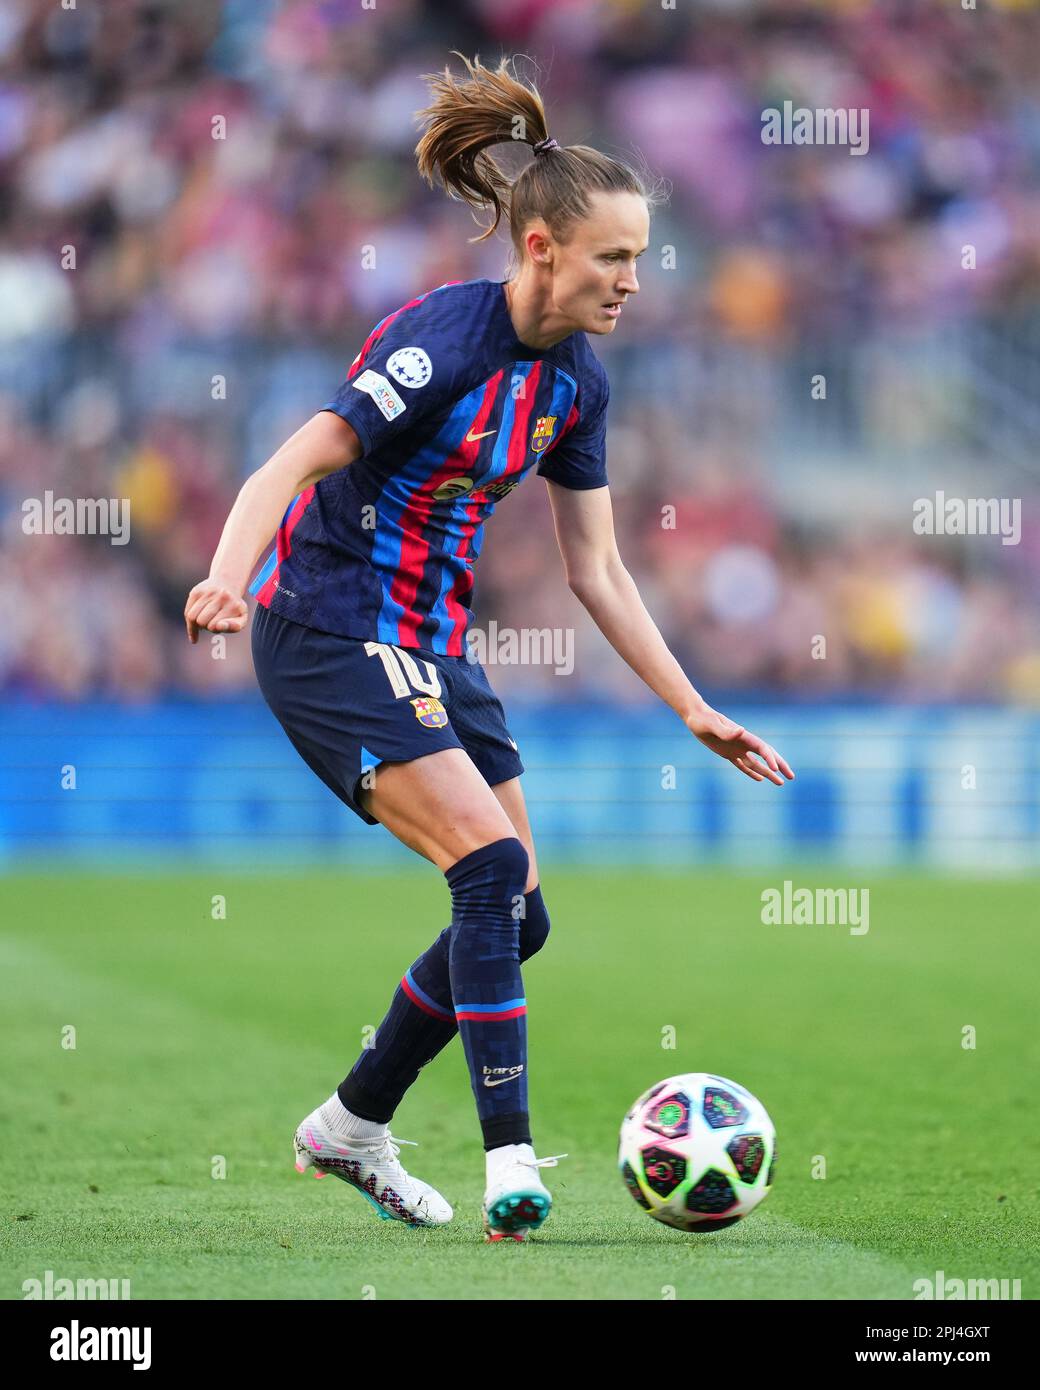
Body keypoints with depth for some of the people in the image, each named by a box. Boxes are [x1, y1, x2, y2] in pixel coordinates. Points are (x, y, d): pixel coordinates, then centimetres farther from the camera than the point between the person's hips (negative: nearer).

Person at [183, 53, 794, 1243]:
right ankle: (509, 1163, -20)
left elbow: (597, 569, 12)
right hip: (329, 638, -8)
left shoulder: (574, 381, 3)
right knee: (493, 867, -22)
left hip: (432, 647, 9)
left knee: (514, 916, 7)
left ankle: (349, 1128, 23)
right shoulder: (444, 340, -21)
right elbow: (291, 467, -29)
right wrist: (227, 577, -47)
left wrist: (695, 712, 10)